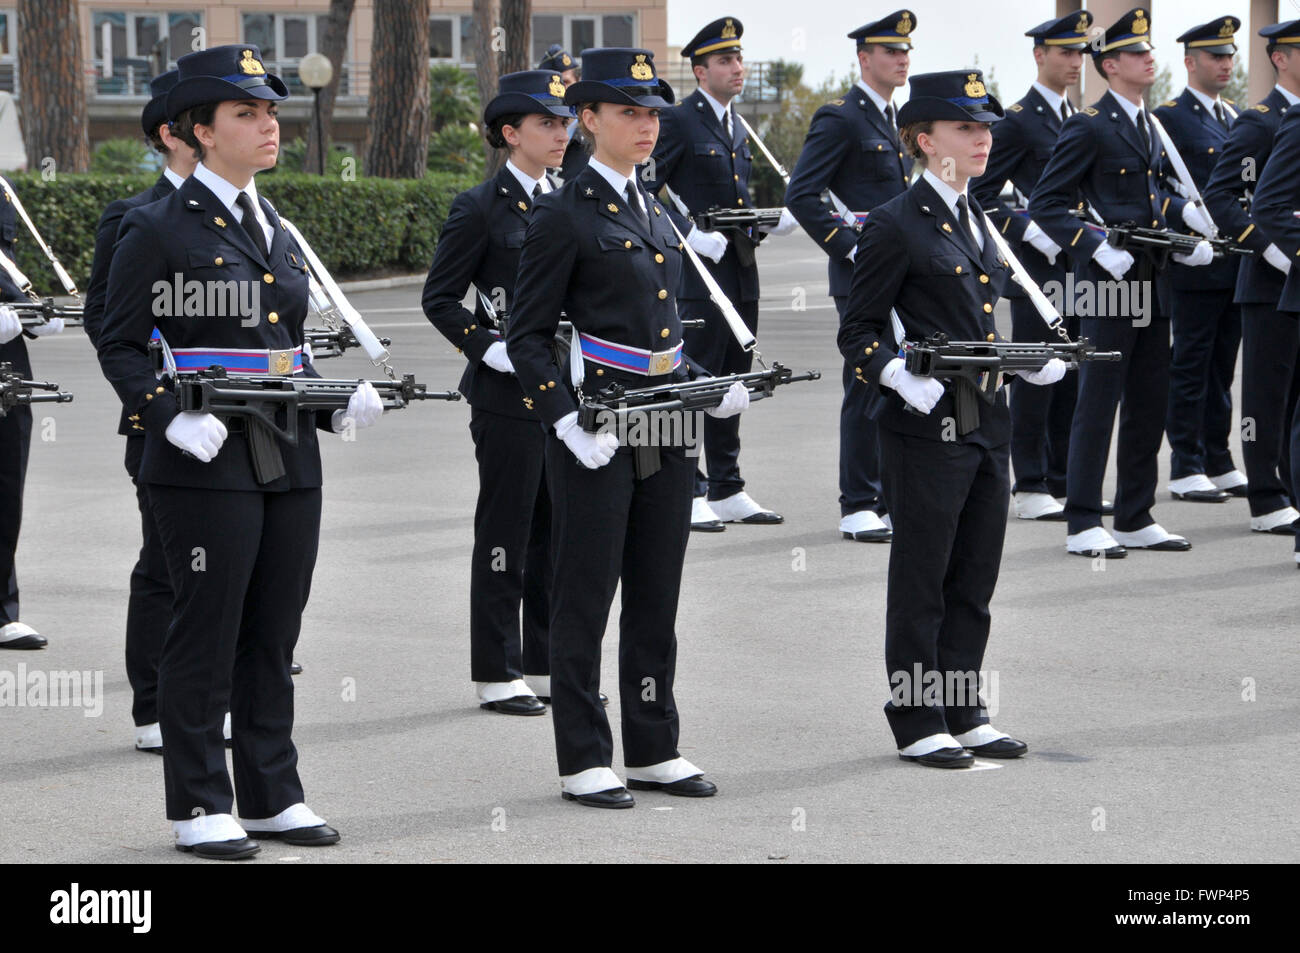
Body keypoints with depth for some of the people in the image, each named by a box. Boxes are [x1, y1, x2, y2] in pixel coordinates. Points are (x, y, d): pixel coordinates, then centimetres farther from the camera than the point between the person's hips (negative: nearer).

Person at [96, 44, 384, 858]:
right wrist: (171, 418, -20)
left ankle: (272, 796, 19)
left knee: (275, 633, 11)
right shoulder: (159, 230, -6)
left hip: (290, 457, 7)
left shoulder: (277, 231, 15)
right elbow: (121, 346, -6)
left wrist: (337, 400, 4)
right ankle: (200, 807, 8)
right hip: (209, 461, -7)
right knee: (207, 633, 0)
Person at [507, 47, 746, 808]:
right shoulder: (565, 216, -8)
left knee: (658, 594, 11)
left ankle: (653, 749, 19)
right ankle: (584, 762, 7)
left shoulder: (655, 213, 15)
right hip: (597, 430, -7)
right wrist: (567, 419, -19)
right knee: (587, 595, 1)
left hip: (666, 429, 7)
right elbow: (528, 338, -8)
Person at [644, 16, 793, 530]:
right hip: (699, 272, -8)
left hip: (741, 272, 8)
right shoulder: (677, 121, -10)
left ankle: (727, 492, 18)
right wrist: (689, 235, -22)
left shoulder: (736, 126, 17)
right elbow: (645, 190, -15)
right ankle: (687, 494, -3)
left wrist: (774, 220, 11)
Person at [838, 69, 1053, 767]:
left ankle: (963, 712, 21)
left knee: (975, 578, 12)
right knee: (921, 581, 1)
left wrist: (1028, 363, 7)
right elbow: (858, 333, -7)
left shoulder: (976, 220, 15)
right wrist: (903, 377, -24)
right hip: (926, 424, -8)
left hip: (988, 422, 8)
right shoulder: (896, 225, -9)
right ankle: (917, 724, 9)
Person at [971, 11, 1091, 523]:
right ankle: (1030, 488, 2)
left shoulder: (1080, 118, 15)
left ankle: (1063, 482, 16)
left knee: (1071, 378, 10)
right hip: (1037, 269, -7)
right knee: (1034, 379, -3)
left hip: (1077, 268, 7)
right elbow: (980, 193, -10)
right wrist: (1029, 231, -19)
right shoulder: (1019, 120, -8)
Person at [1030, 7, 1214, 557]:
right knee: (1097, 405, -3)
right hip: (1108, 286, -8)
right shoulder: (1089, 127, -11)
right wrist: (1098, 247, -21)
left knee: (1150, 404, 11)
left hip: (1151, 289, 8)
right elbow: (1045, 205, -13)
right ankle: (1083, 525, 3)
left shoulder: (1146, 125, 15)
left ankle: (1136, 520, 19)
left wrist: (1183, 213, 10)